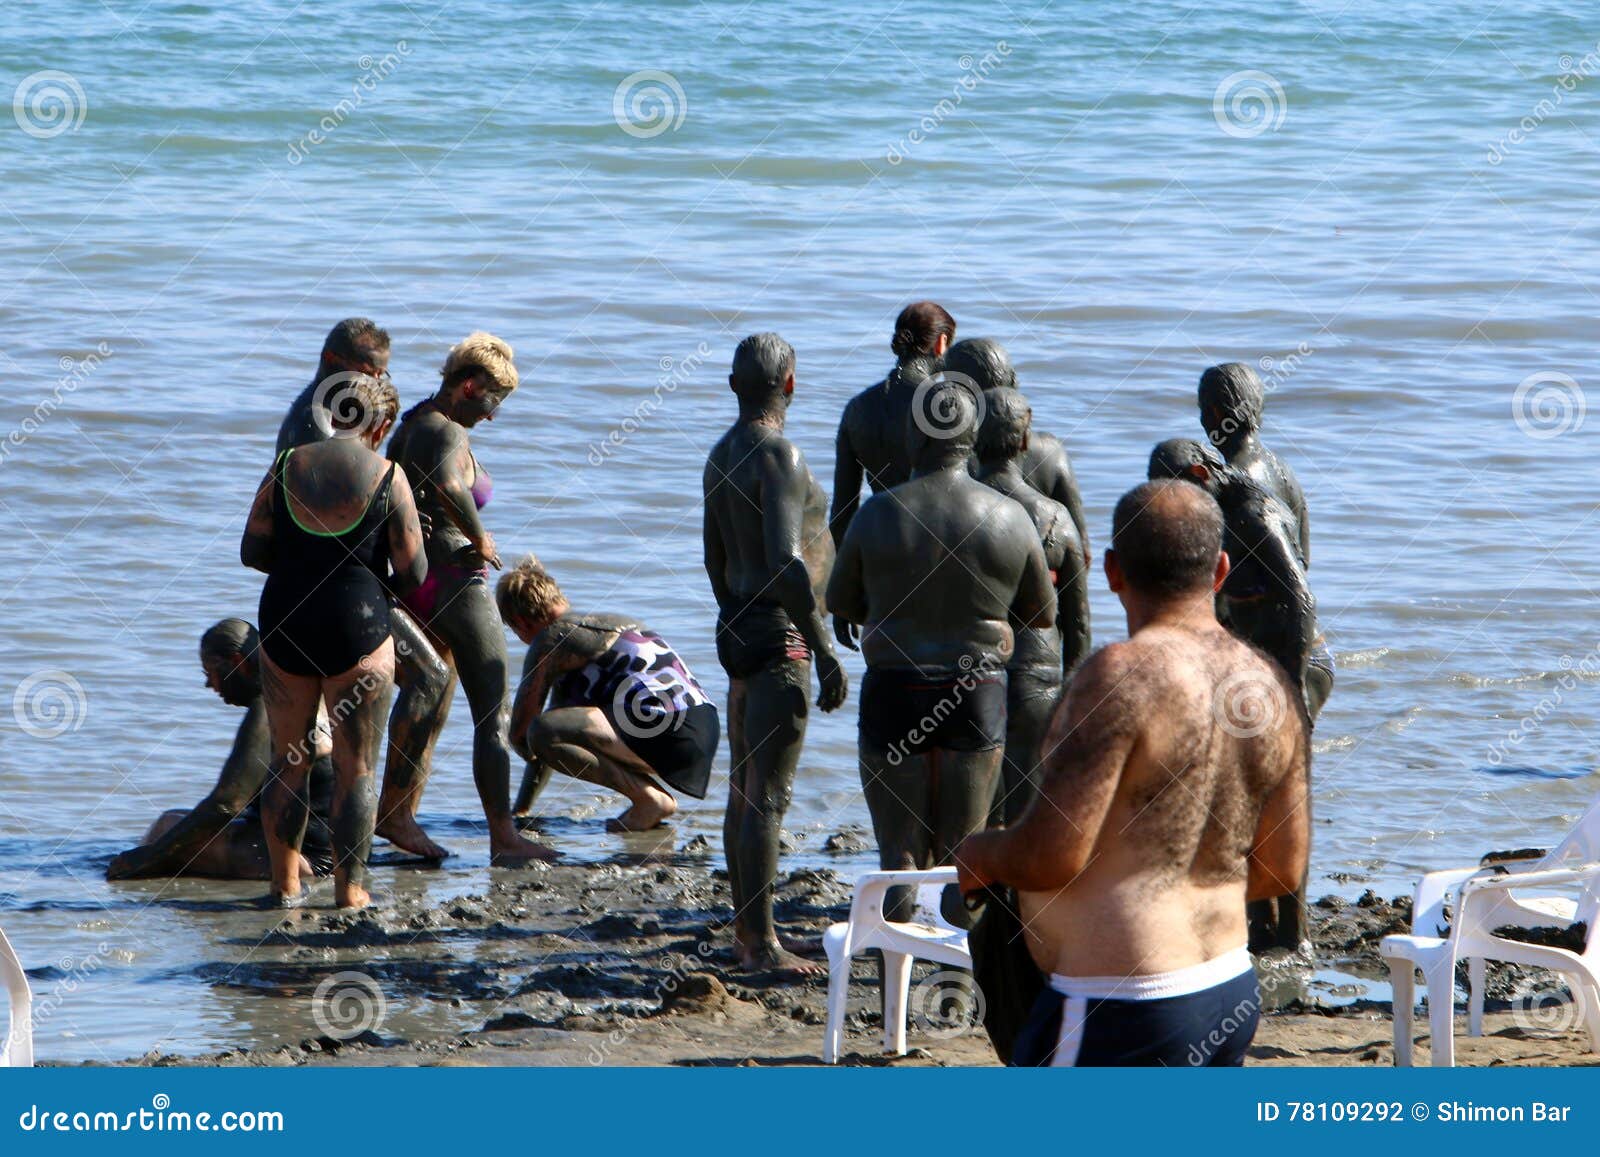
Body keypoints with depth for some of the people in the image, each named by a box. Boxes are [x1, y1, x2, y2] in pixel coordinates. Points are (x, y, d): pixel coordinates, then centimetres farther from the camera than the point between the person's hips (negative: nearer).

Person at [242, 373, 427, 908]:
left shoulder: (287, 466, 0)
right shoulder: (387, 477, -7)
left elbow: (252, 551, 4)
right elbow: (413, 573, -4)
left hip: (285, 624, 3)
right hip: (357, 626, -3)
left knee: (287, 762, 16)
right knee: (355, 769, 5)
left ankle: (285, 882, 20)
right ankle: (350, 887, 5)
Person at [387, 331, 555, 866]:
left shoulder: (413, 423, 12)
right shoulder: (449, 434, -18)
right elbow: (448, 485, -40)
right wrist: (480, 539, -25)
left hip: (413, 579, 10)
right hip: (456, 582, -10)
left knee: (428, 712, 19)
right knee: (494, 716, -7)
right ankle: (503, 837, -11)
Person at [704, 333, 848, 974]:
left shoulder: (723, 454, 12)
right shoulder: (778, 457, -17)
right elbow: (787, 564, -25)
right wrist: (825, 649, -20)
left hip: (740, 629, 10)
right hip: (779, 638, -10)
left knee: (745, 789, 15)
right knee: (769, 796, -8)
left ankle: (745, 929, 22)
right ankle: (761, 944, -7)